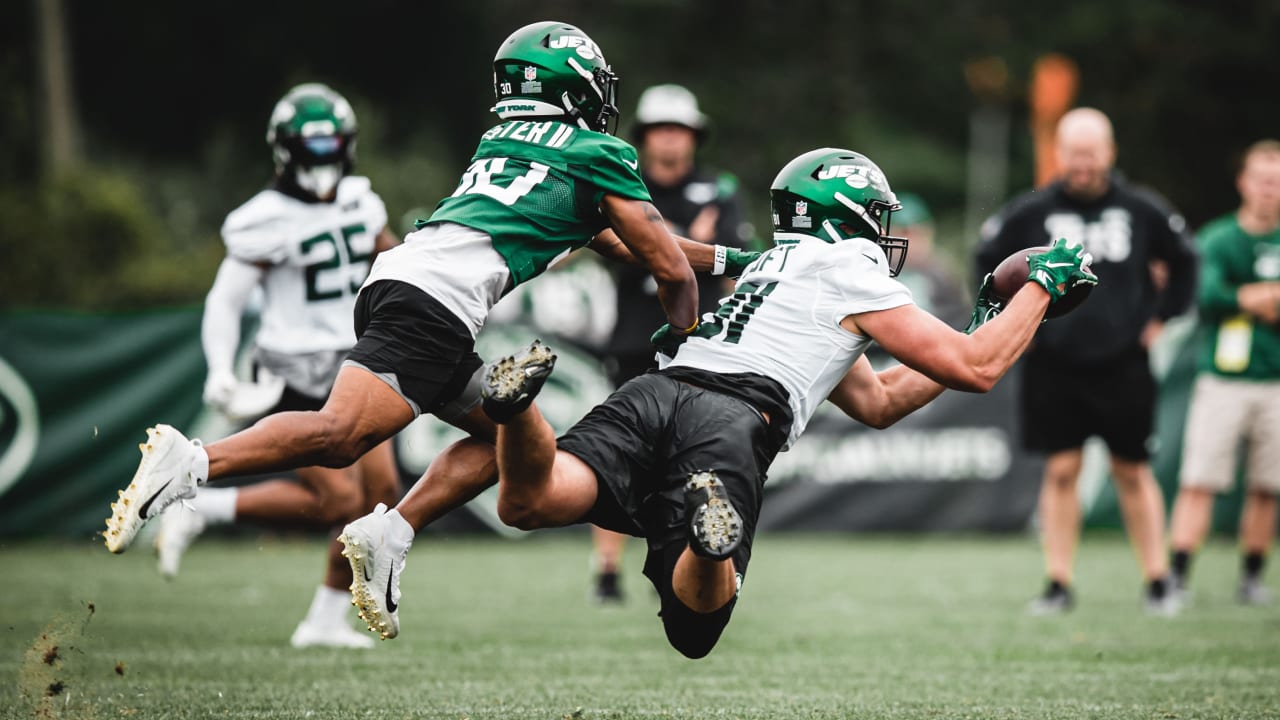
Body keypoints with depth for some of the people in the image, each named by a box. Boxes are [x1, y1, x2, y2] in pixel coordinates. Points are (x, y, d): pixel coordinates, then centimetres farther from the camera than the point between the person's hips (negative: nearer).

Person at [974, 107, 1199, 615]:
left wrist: (1160, 316, 9)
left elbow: (1184, 261, 15)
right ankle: (1059, 583, 6)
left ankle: (1157, 579, 14)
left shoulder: (1142, 210, -1)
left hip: (1123, 365, 0)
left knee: (1132, 472, 5)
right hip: (1053, 366, 0)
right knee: (1061, 471, 0)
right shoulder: (1031, 212, -3)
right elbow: (988, 261, 11)